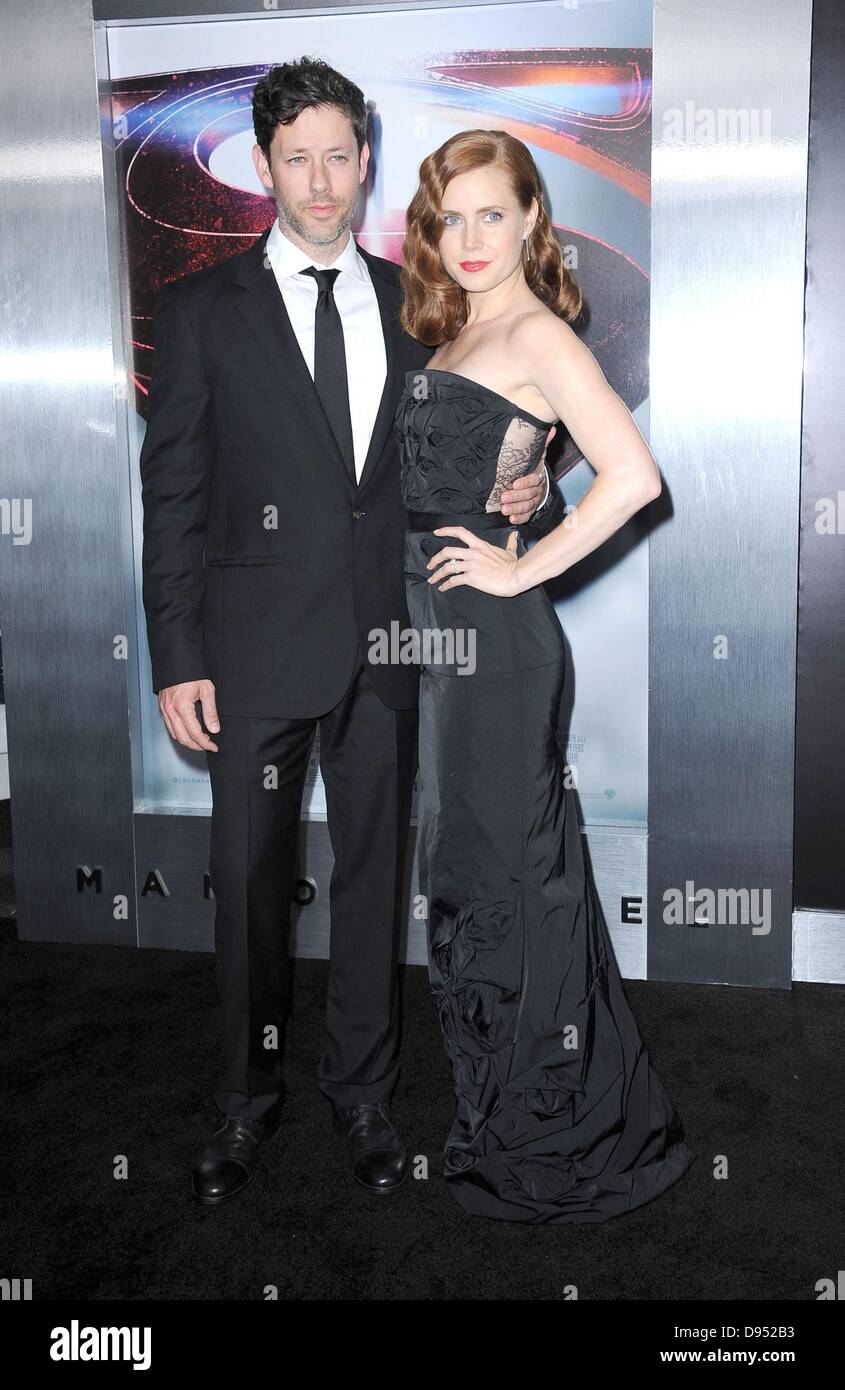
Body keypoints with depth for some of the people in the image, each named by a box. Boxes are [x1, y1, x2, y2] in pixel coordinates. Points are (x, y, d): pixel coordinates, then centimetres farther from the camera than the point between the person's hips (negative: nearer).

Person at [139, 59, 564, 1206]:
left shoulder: (411, 304, 9)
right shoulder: (205, 310, 0)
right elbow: (171, 494, -2)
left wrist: (525, 491, -9)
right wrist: (177, 660, -8)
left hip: (385, 644, 3)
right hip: (258, 648, -2)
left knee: (373, 874, 12)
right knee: (251, 882, 9)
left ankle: (363, 1090, 31)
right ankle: (250, 1097, 30)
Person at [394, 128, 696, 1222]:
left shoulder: (539, 332, -11)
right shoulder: (456, 332, 16)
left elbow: (633, 476, -23)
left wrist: (522, 569, -17)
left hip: (492, 636, -9)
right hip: (436, 631, 9)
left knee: (506, 866, 1)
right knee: (458, 858, 16)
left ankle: (551, 1136, 20)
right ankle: (488, 1100, 35)